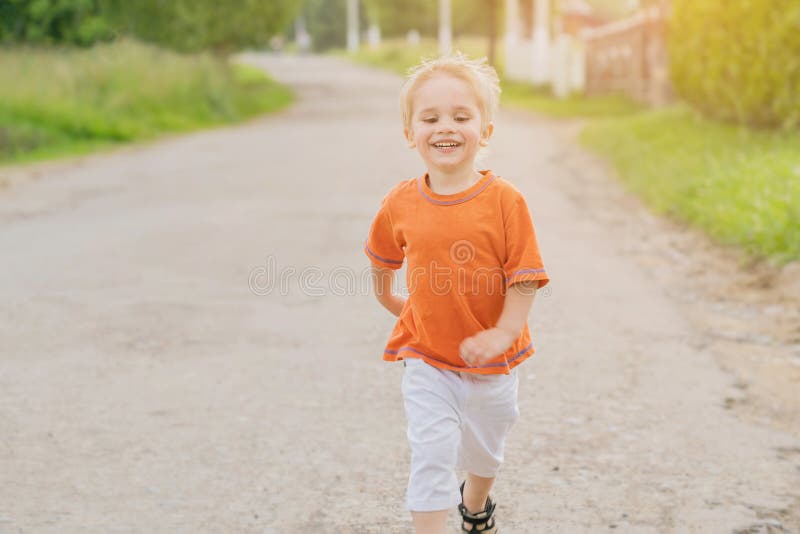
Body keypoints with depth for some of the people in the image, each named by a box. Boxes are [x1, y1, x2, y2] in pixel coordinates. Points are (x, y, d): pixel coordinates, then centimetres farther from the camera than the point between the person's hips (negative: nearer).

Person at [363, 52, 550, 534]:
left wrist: (502, 334, -24)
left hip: (491, 358, 0)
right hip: (426, 356, 0)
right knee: (431, 453, -10)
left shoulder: (505, 201, -17)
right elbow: (382, 255, 14)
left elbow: (525, 277, -16)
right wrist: (387, 297, 24)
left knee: (484, 450, 22)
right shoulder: (400, 205, -8)